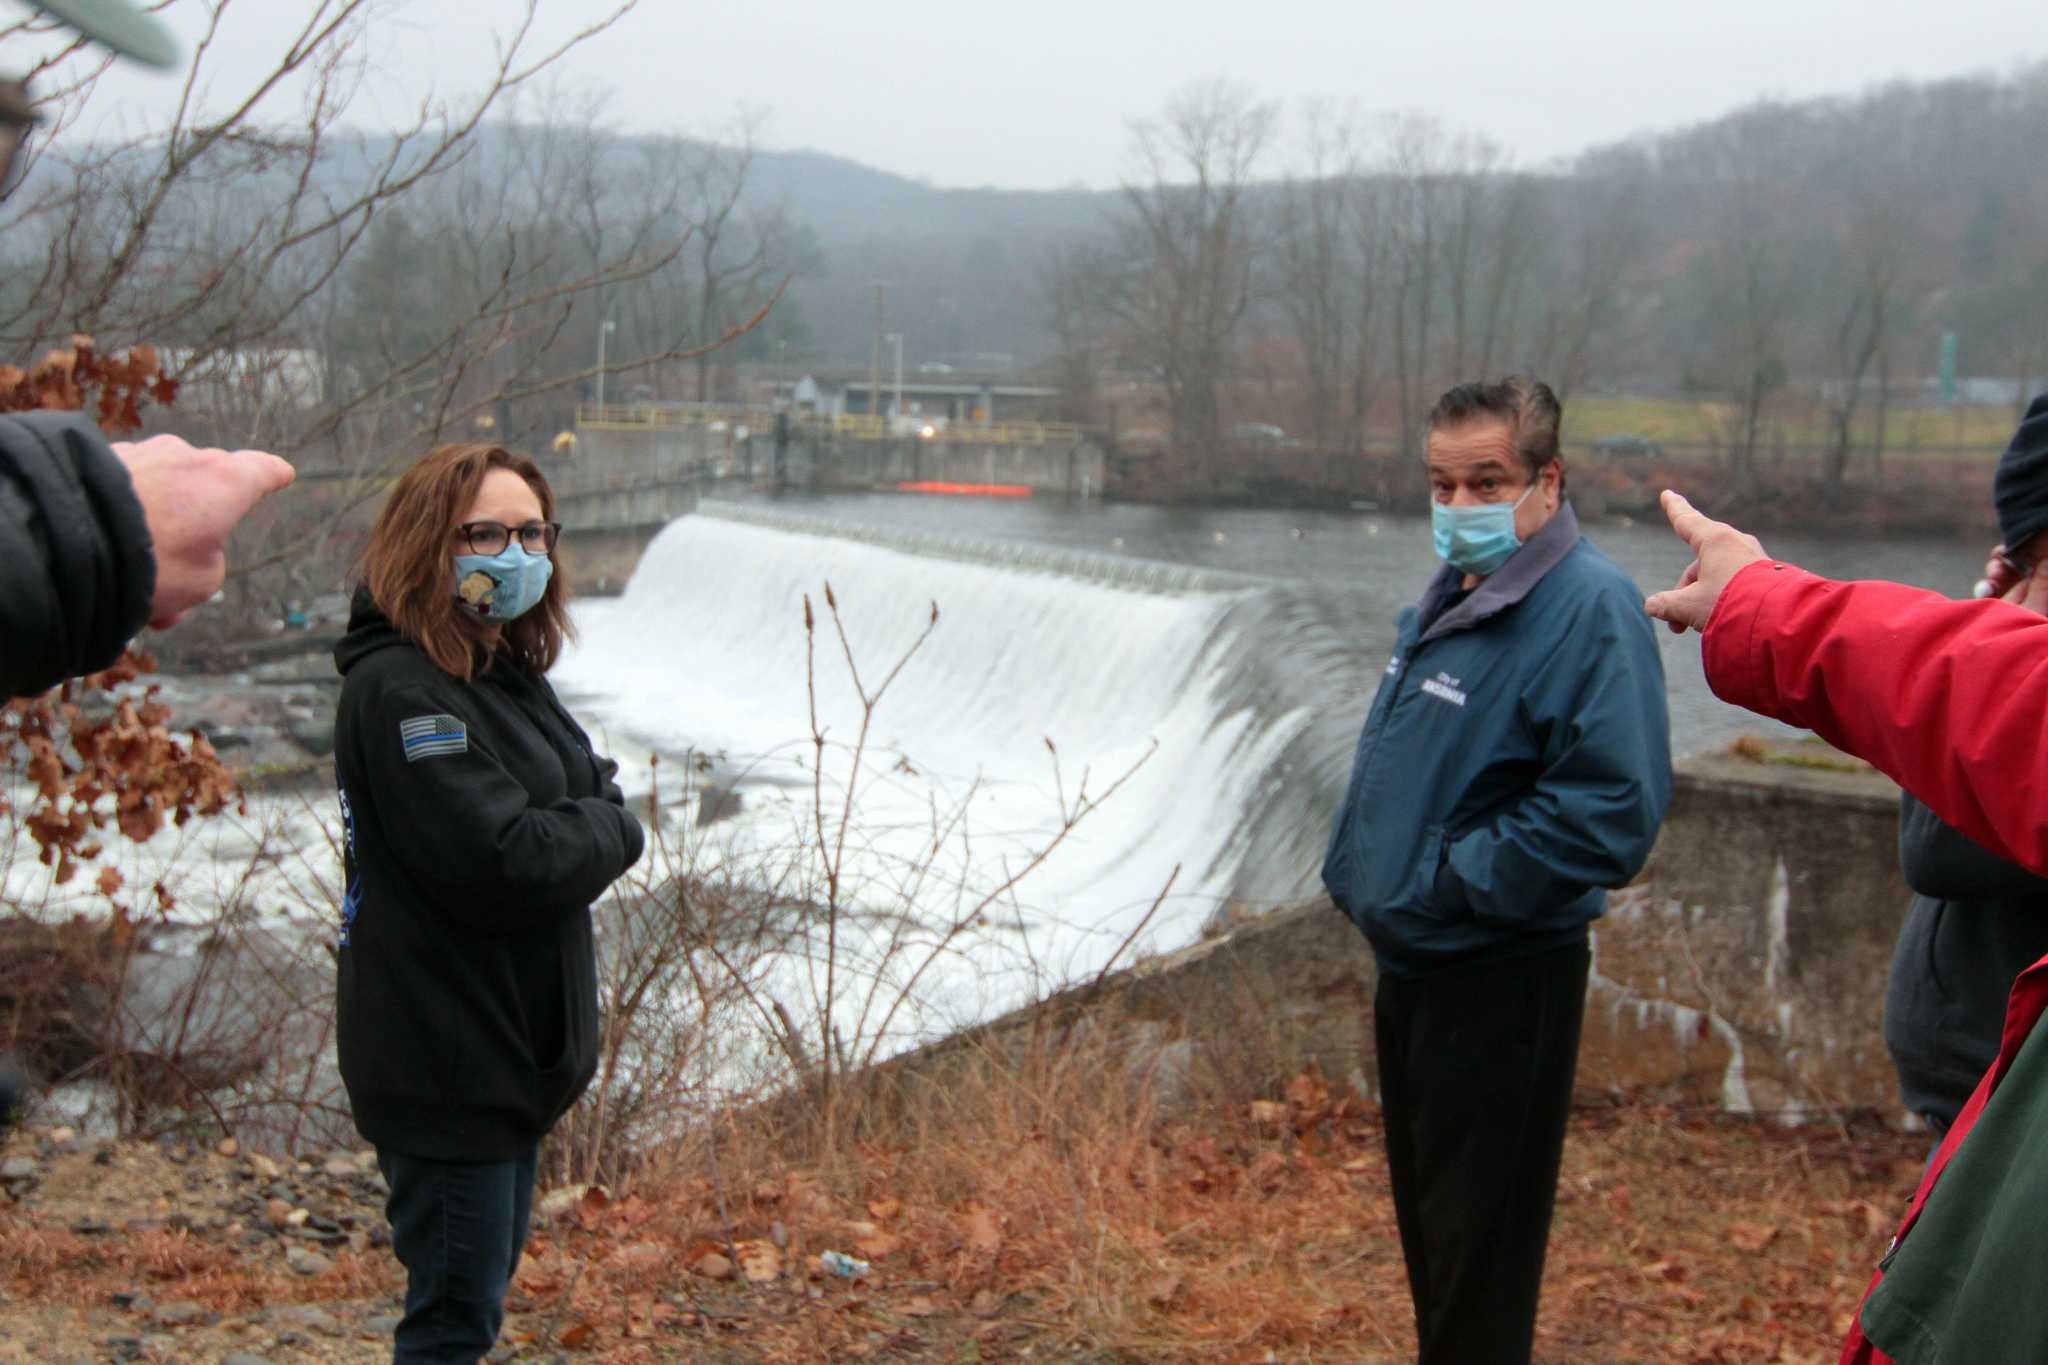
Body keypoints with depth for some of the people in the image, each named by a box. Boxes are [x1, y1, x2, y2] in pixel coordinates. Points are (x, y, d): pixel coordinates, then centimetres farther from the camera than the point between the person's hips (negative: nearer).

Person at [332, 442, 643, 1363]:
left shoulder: (507, 676, 9)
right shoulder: (399, 692, -21)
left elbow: (596, 794, 10)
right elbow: (505, 865, -28)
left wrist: (588, 823, -11)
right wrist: (608, 829, -11)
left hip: (509, 1057, 9)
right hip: (447, 1070, -9)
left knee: (484, 1288, 23)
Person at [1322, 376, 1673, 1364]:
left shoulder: (1588, 607, -19)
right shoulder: (1453, 593, 9)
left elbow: (1611, 807, -28)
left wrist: (1449, 884, -21)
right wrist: (1355, 868, 7)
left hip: (1498, 979, -9)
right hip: (1410, 960, 9)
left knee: (1478, 1244, 3)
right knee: (1423, 1213, 22)